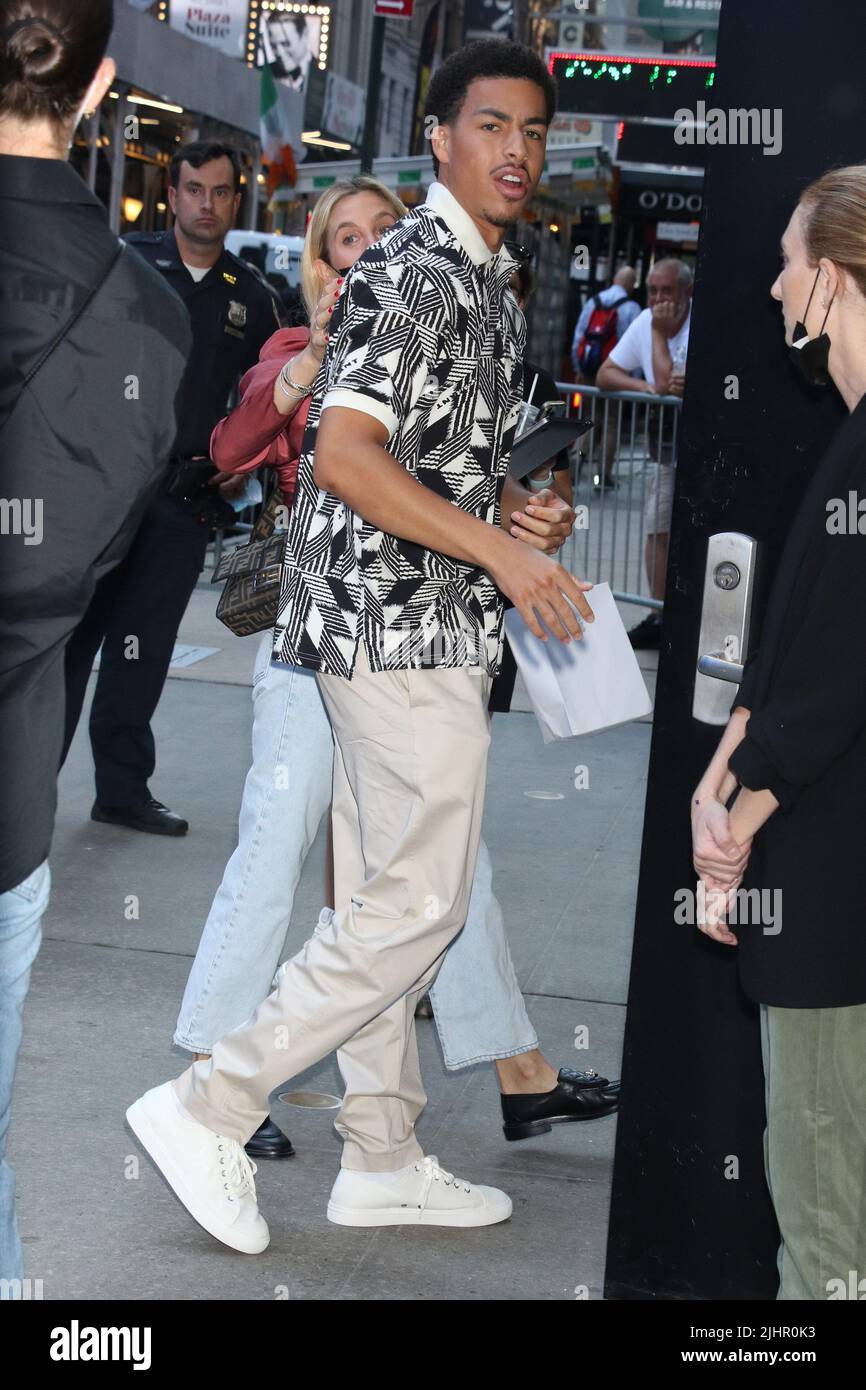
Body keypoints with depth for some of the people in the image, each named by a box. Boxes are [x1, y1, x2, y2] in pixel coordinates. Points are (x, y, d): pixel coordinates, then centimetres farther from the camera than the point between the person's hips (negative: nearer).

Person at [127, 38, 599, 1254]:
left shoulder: (483, 278, 17)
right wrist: (503, 554, -26)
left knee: (383, 902, 13)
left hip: (411, 627, 10)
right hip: (405, 625, -10)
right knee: (418, 908, -7)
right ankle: (209, 1108, -1)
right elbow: (344, 454, -24)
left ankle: (384, 1160, 21)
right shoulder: (413, 273, -15)